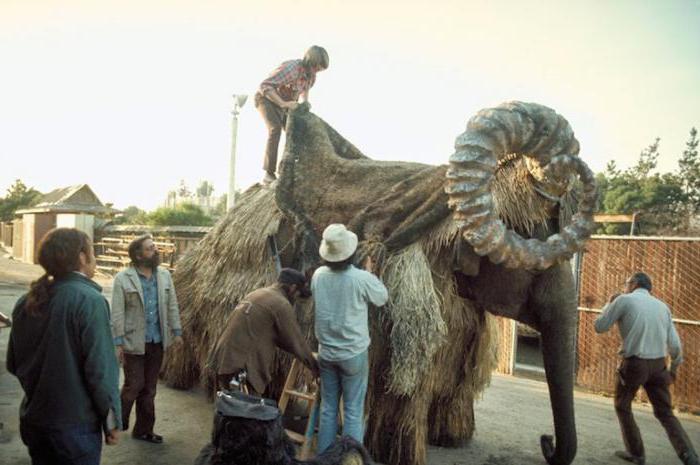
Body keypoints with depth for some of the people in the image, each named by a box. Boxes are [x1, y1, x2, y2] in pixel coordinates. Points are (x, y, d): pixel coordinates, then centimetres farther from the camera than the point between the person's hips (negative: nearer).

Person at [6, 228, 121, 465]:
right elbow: (101, 369, -20)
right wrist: (112, 421, -10)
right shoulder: (89, 300, -19)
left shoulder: (25, 303, 0)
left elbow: (13, 364, 10)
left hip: (32, 421, 7)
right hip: (75, 425, -6)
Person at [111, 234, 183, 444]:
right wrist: (118, 342, -10)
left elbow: (172, 305, 11)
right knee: (134, 385, 2)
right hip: (134, 342, -4)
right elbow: (117, 313, -9)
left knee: (149, 389, 12)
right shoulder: (123, 278, -9)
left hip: (157, 342, 4)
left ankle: (144, 430, 25)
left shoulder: (164, 275, 5)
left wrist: (176, 331, 7)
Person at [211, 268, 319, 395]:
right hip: (244, 364, -9)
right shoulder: (281, 304, -9)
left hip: (224, 357, 9)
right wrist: (315, 367, 8)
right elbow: (296, 340, -5)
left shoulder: (257, 294, 18)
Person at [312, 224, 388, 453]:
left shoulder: (318, 275, -7)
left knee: (328, 408, 16)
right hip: (354, 354, -4)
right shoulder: (361, 278, -19)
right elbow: (383, 298, 0)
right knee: (353, 411, 8)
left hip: (326, 353, 4)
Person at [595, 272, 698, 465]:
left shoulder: (624, 300, -4)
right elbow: (675, 344, 8)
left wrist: (609, 304, 13)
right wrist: (674, 368, 23)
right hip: (658, 364, 4)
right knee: (665, 413, 13)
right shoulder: (662, 306, 11)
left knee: (623, 407, 17)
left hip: (634, 363, -4)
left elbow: (600, 327, -1)